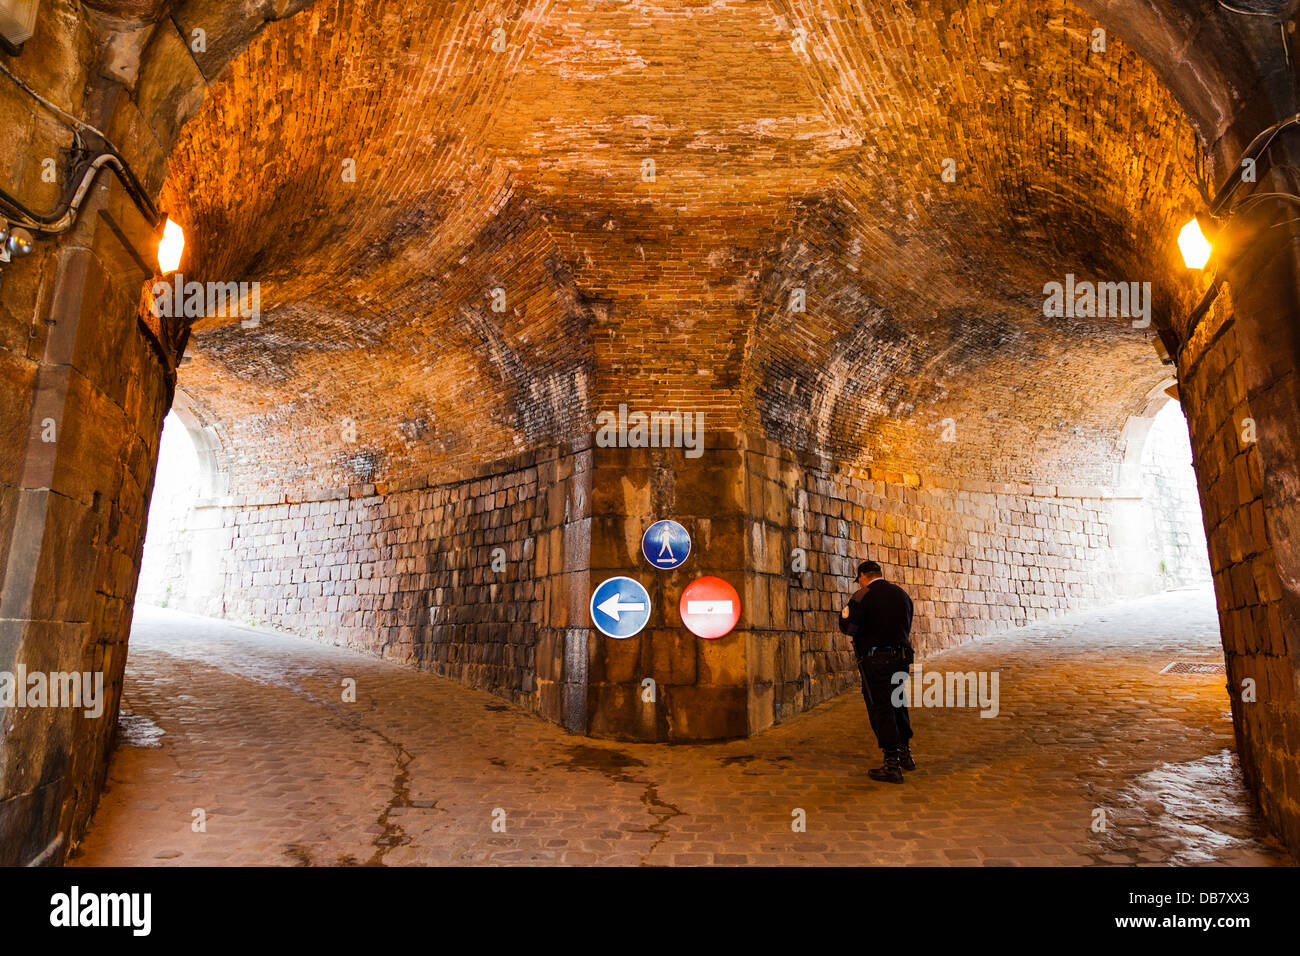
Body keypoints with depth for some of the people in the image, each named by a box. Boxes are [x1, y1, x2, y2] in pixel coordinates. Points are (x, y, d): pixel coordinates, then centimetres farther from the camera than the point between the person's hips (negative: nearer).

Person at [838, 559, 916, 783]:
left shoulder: (862, 596, -10)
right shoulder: (902, 594, 10)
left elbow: (847, 627, -11)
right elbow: (907, 628, 16)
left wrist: (846, 610, 7)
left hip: (875, 660, -6)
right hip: (901, 657, 6)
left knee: (880, 708, 0)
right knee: (898, 705, 21)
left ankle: (892, 764, 0)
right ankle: (905, 754, 32)